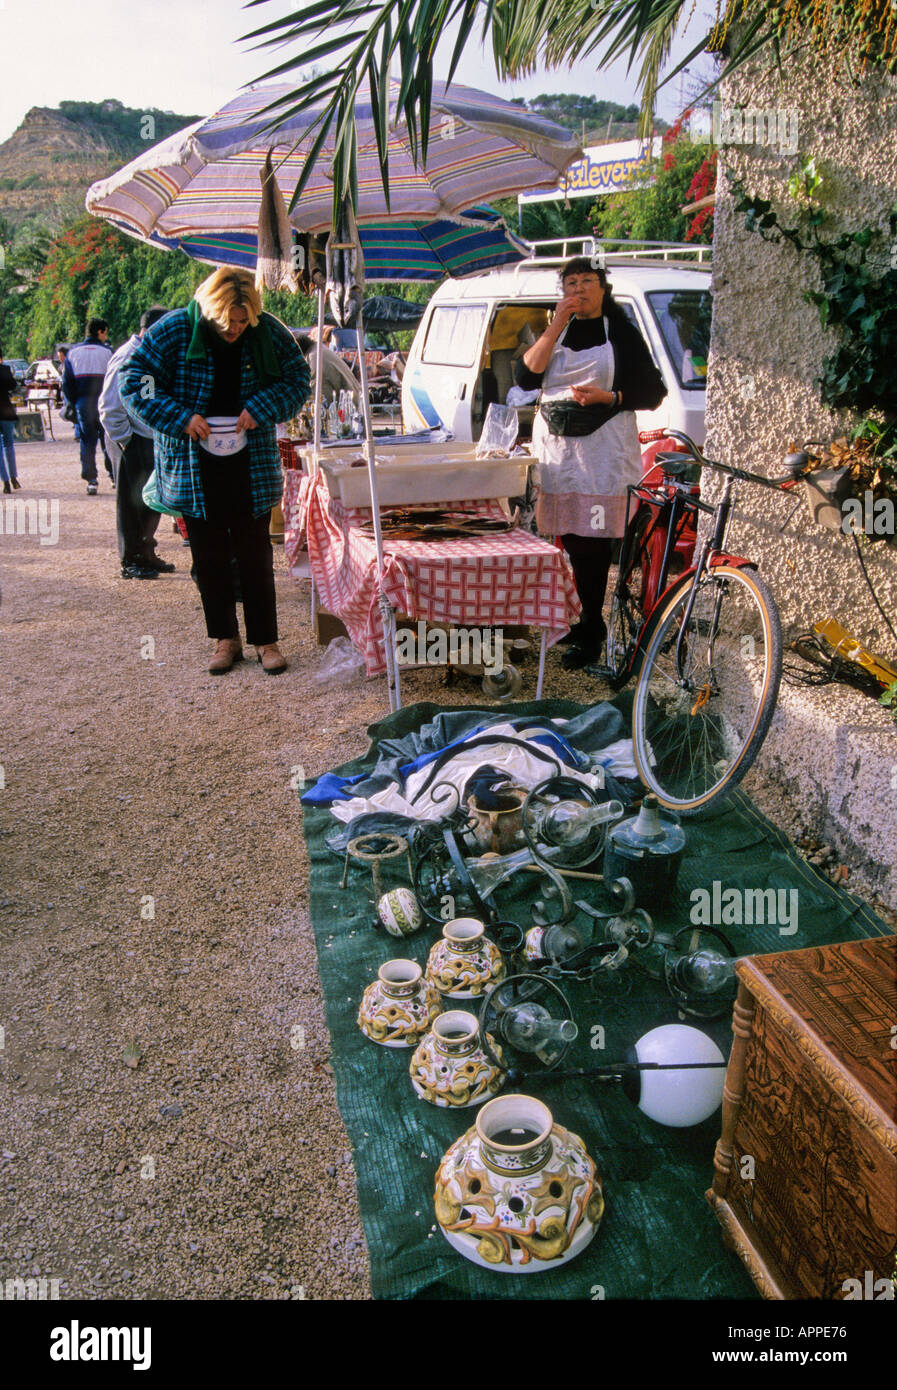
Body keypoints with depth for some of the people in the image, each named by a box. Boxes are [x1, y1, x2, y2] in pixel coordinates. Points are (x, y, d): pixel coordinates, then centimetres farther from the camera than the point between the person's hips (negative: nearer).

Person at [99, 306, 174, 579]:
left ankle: (146, 554, 26)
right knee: (133, 502, 0)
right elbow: (110, 408, -18)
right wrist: (124, 441, -15)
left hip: (151, 440, 9)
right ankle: (130, 562, 10)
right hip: (132, 442, -9)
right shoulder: (126, 358, -15)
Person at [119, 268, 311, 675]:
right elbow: (133, 382, -6)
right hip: (194, 470, 0)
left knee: (256, 556, 4)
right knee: (209, 558, 8)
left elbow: (297, 379, 5)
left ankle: (265, 640, 15)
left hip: (251, 469, 0)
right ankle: (225, 638, 22)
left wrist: (261, 409, -13)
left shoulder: (269, 332, -4)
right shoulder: (174, 331, -8)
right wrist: (181, 418, -19)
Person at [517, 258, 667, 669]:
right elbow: (525, 378, 0)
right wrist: (556, 327, -5)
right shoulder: (555, 331, 17)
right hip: (555, 445, 4)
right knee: (570, 539, 4)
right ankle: (585, 620, 18)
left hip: (602, 449, -4)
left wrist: (608, 397, -14)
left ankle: (590, 636, -2)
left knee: (591, 541, -7)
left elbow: (653, 393, 2)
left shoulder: (622, 333, 6)